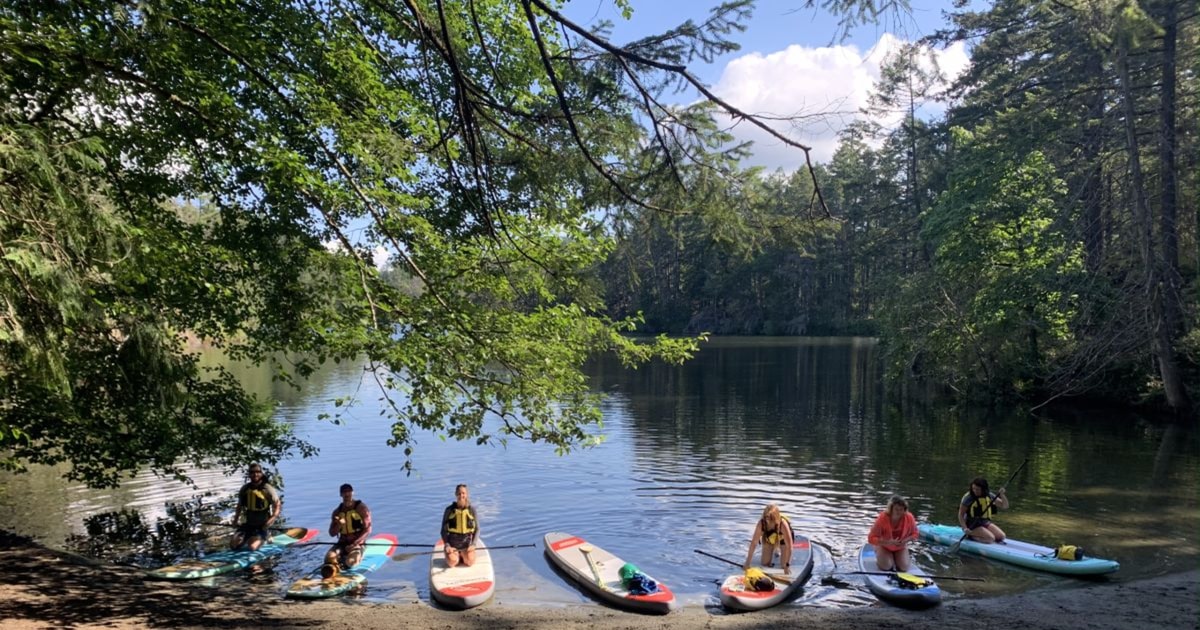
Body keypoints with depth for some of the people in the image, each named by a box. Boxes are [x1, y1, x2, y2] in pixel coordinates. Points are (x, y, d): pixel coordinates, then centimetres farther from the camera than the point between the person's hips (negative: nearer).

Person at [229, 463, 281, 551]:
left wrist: (272, 519, -25)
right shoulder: (245, 489, 4)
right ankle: (249, 538, 22)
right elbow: (240, 505, 20)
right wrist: (236, 520, 11)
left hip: (262, 526, -5)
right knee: (233, 545, -6)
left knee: (252, 547, -21)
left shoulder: (268, 489, -11)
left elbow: (277, 506, -11)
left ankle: (265, 538, 10)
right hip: (248, 524, 5)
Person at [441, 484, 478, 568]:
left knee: (470, 562, -22)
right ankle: (457, 555, 11)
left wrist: (473, 544, -8)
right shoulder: (449, 510, -3)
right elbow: (443, 530, 1)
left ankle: (462, 555, 12)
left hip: (467, 543, 1)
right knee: (452, 563, -24)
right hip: (452, 543, -1)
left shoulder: (472, 509, 0)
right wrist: (447, 545, -11)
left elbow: (477, 529, 5)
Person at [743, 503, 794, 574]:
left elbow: (789, 546, -38)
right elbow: (754, 543, -31)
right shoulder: (761, 523, -36)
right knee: (765, 564, -2)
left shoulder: (783, 524, -42)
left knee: (784, 564, -11)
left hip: (783, 539, -2)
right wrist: (747, 563, -31)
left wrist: (787, 565, -41)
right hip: (769, 539, 2)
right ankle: (775, 550, 27)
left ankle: (778, 549, 20)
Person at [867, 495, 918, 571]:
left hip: (901, 548, 3)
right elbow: (871, 539, -28)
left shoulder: (909, 518, -22)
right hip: (884, 547, -3)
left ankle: (895, 558, 20)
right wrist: (889, 542, -39)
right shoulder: (882, 518, -30)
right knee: (886, 567, -19)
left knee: (903, 568, -13)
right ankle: (880, 557, 15)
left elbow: (914, 534, -4)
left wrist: (905, 540, -25)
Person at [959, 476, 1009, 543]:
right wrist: (965, 528, -24)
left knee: (1001, 536, -8)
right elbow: (961, 514, -12)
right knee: (991, 538, -24)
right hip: (972, 524, -7)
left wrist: (1002, 495, -15)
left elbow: (1005, 506, 3)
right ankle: (971, 536, -5)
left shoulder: (989, 496, 1)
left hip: (986, 522, 7)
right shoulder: (968, 498, -14)